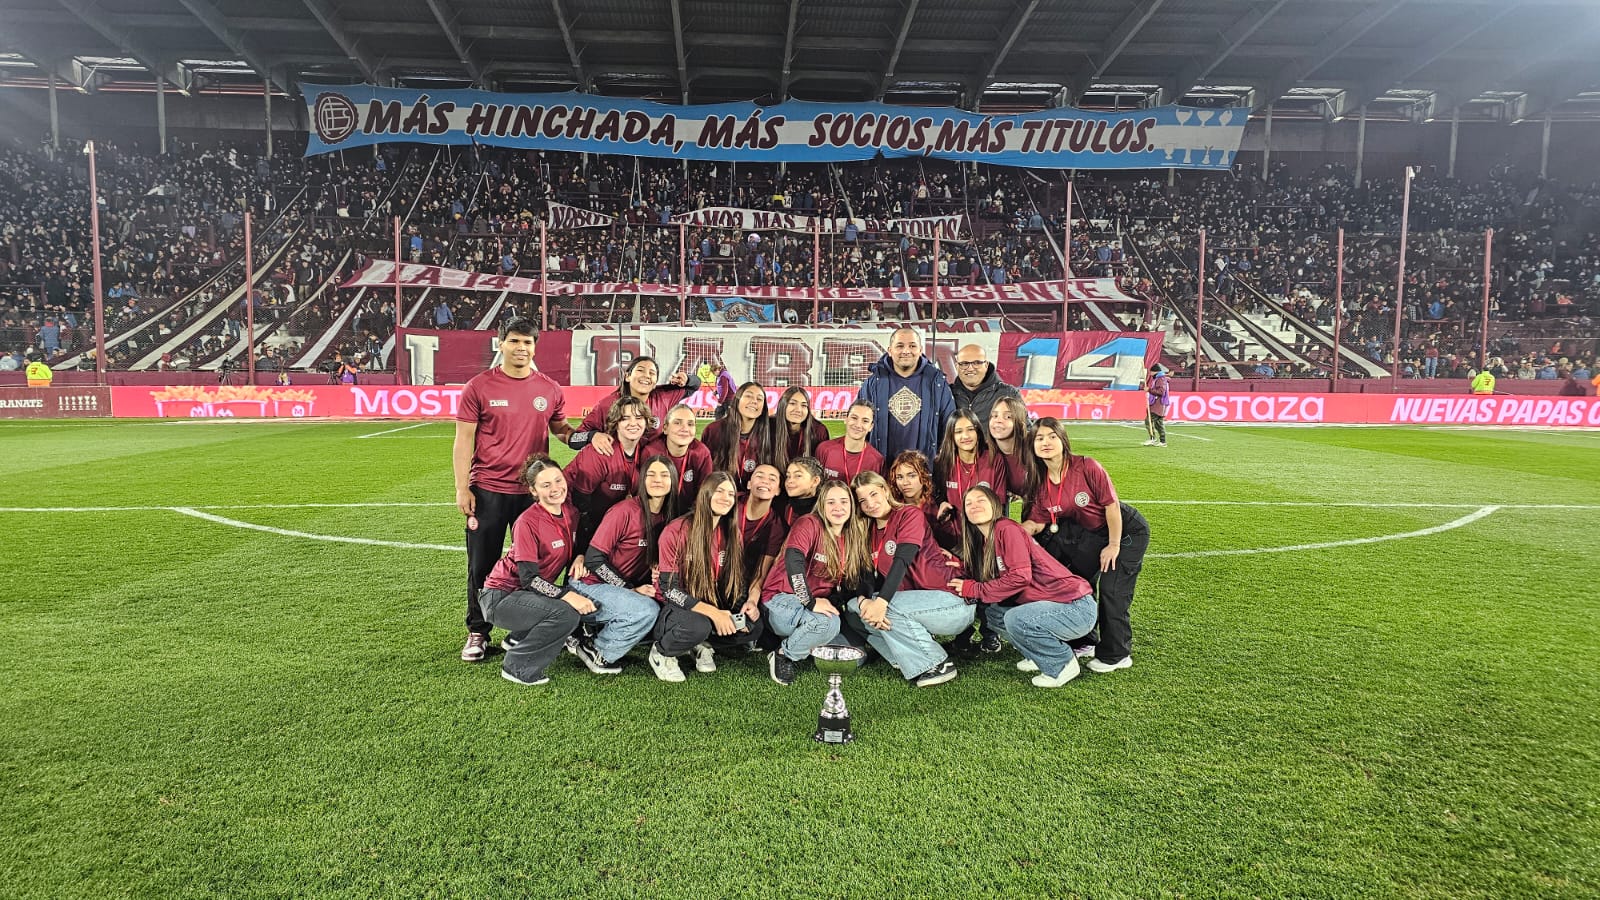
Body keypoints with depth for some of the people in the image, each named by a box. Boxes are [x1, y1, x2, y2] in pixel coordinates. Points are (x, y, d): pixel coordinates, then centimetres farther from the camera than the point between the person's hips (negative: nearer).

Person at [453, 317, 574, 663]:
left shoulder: (550, 389, 4)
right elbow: (463, 441, -2)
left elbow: (560, 427, 19)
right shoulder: (479, 387, -3)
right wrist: (462, 489, -8)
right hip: (487, 491, -2)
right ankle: (477, 633, 21)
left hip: (533, 490, 2)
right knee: (482, 565, 6)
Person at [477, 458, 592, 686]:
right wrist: (567, 595, -34)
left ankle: (518, 638, 11)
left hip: (532, 593, 8)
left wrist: (579, 557, -11)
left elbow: (575, 546, 12)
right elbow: (529, 578, -24)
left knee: (587, 604, -7)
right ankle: (517, 667, -10)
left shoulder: (570, 512, -1)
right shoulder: (527, 522, -21)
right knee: (566, 614, -29)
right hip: (502, 596, -8)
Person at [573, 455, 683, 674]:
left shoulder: (668, 517, 2)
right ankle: (594, 650, -7)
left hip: (629, 588, 8)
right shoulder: (625, 511, -18)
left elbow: (655, 561, 13)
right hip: (591, 586, -8)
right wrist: (631, 589, -18)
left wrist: (654, 581, -9)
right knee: (647, 610, -29)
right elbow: (594, 559, -17)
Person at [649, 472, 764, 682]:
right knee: (698, 625, -37)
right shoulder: (676, 532, -16)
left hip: (713, 608, 6)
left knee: (755, 625, -16)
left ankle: (704, 644, 8)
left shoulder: (730, 534, 3)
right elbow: (668, 589, -19)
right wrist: (713, 612, -28)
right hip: (672, 609, -6)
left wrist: (746, 602, -15)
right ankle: (661, 652, -6)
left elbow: (731, 581, 9)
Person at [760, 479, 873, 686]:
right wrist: (810, 603, -28)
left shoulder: (852, 537, 8)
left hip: (820, 603, 7)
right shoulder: (809, 524, -13)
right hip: (781, 599, -7)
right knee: (828, 623, -34)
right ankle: (784, 655, -11)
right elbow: (793, 562, -28)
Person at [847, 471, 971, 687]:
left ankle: (938, 664, -13)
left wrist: (880, 601, -36)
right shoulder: (870, 531, 11)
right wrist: (864, 600, -22)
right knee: (854, 607, -5)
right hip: (913, 600, 7)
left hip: (953, 601, -7)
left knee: (887, 607, -28)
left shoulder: (910, 515, -9)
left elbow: (902, 561, -24)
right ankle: (910, 657, -6)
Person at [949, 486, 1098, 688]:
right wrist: (962, 568, -8)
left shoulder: (1006, 529, -14)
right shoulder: (985, 542, 12)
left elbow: (1020, 576, -22)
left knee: (1015, 619, -27)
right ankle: (1042, 652, 15)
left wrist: (975, 590, -14)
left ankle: (1063, 663, -4)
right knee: (992, 613, 2)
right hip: (1049, 604, 8)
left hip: (1076, 607, -8)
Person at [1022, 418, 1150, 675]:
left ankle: (1115, 655, 5)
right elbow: (1037, 522, -9)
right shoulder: (1039, 480, -11)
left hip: (1126, 529, -7)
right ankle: (1084, 642, 28)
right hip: (1090, 534, 7)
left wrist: (1113, 546, -16)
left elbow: (1111, 505, -22)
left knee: (1112, 590, -11)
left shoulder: (1087, 467, -29)